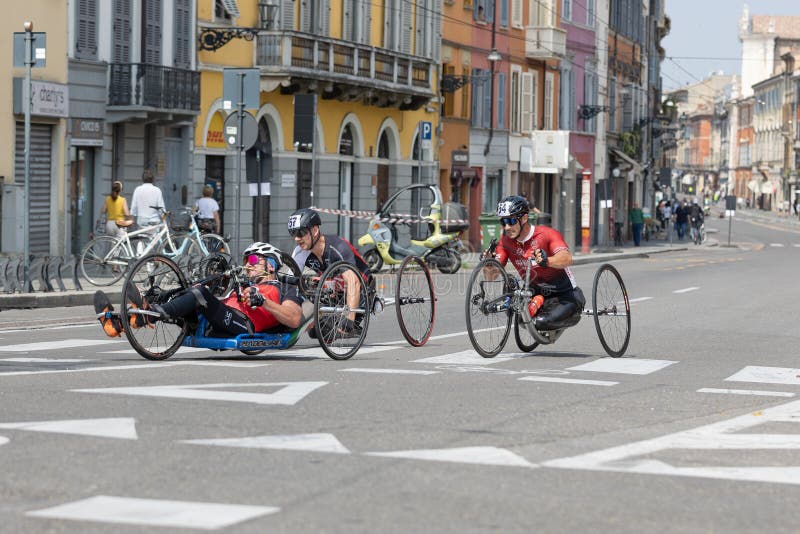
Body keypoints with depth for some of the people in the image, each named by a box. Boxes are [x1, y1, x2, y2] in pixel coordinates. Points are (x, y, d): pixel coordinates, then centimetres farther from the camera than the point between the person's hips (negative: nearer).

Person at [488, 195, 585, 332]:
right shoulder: (506, 241, -3)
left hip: (565, 296, -5)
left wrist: (546, 261, -57)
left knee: (540, 322, -28)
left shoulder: (547, 234, -19)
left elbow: (567, 259, -37)